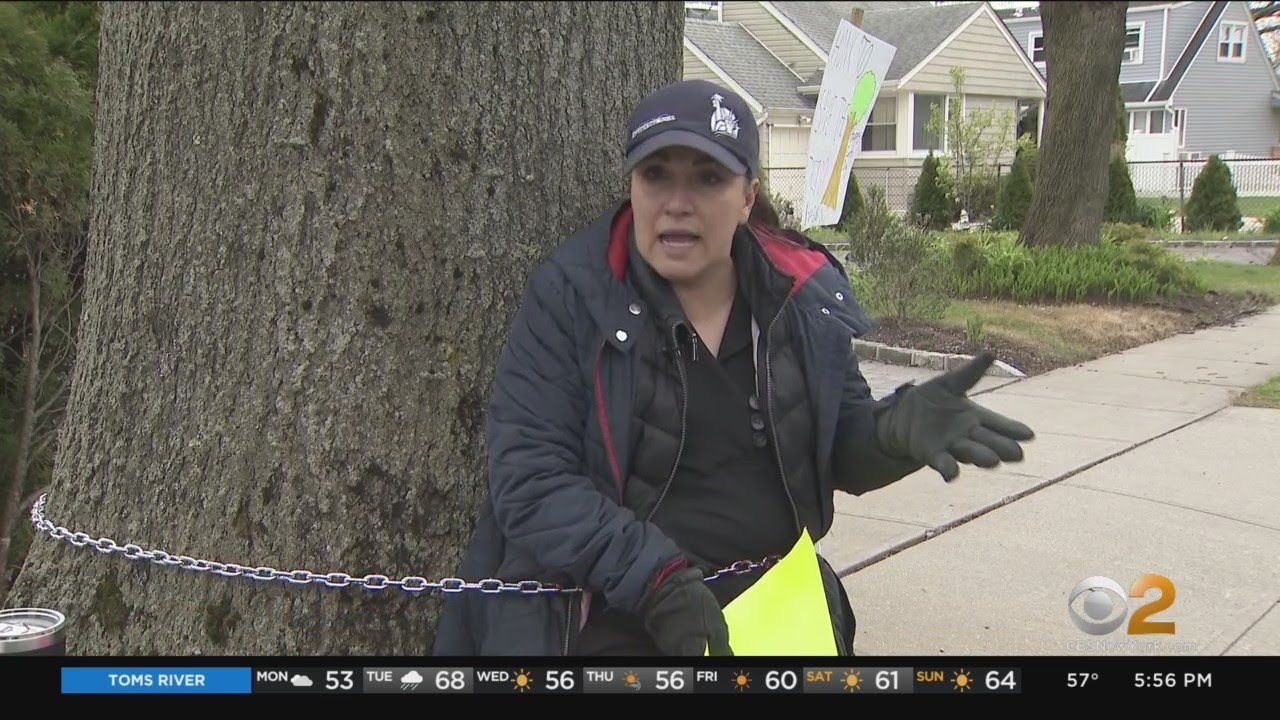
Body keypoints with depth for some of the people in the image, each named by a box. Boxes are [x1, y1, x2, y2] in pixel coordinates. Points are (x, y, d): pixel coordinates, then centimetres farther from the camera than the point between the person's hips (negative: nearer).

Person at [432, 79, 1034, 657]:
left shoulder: (803, 293, 0)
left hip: (779, 595, 4)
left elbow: (840, 451, 8)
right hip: (614, 611, -4)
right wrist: (655, 576, -25)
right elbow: (528, 478, -14)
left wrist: (897, 428, -15)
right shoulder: (569, 296, -10)